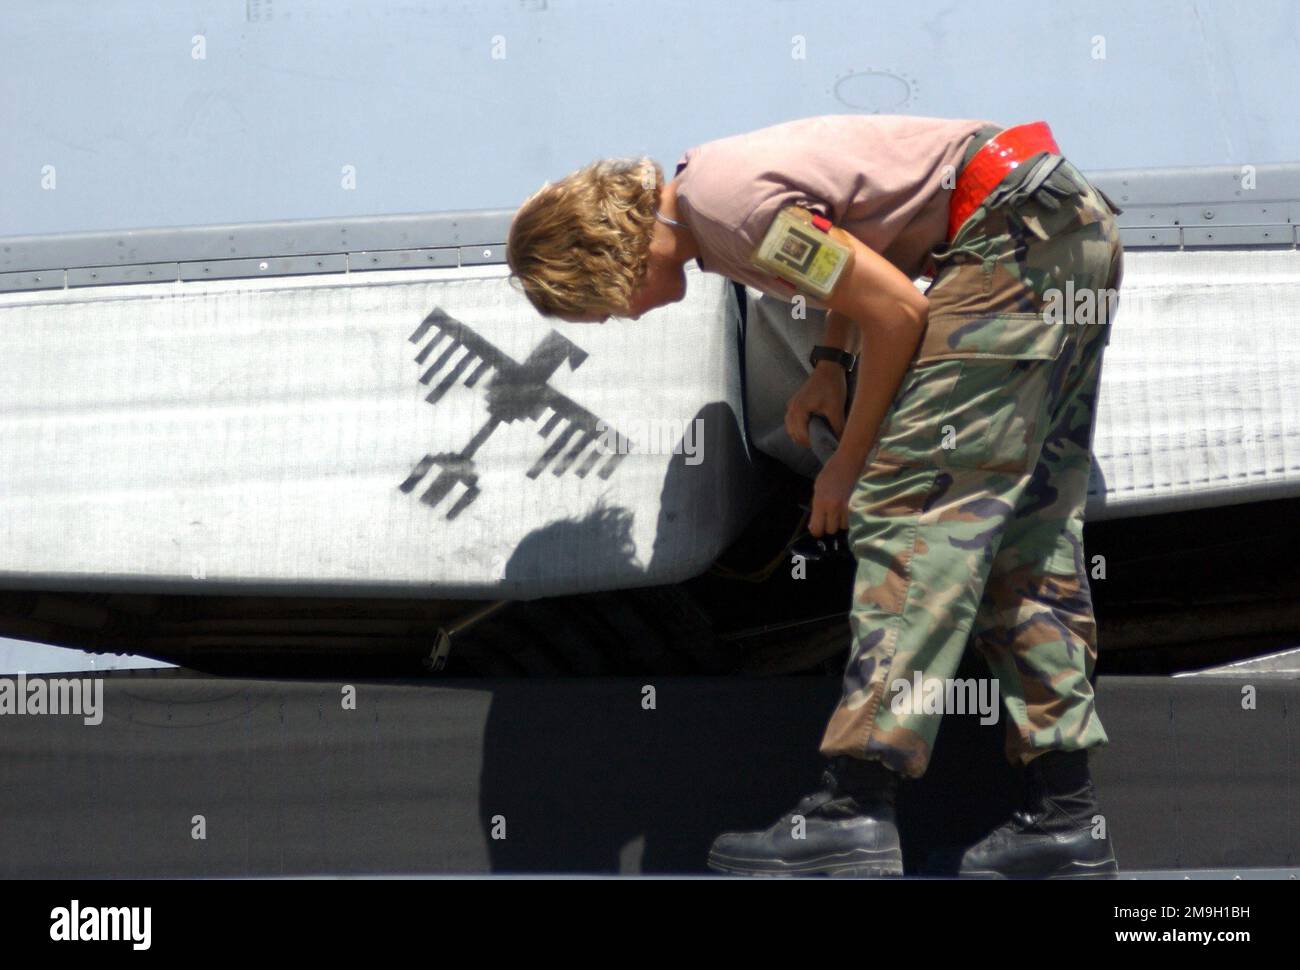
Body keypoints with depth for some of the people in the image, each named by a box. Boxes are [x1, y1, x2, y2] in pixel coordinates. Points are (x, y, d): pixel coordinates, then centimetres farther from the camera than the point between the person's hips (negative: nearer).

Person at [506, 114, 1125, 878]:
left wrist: (850, 461, -5)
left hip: (1016, 233, -11)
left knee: (913, 503, -14)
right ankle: (1066, 817, 9)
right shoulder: (704, 187, 13)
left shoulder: (729, 201, -18)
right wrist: (831, 363, 14)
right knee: (1026, 528, 9)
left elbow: (899, 311, -15)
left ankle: (854, 812, -19)